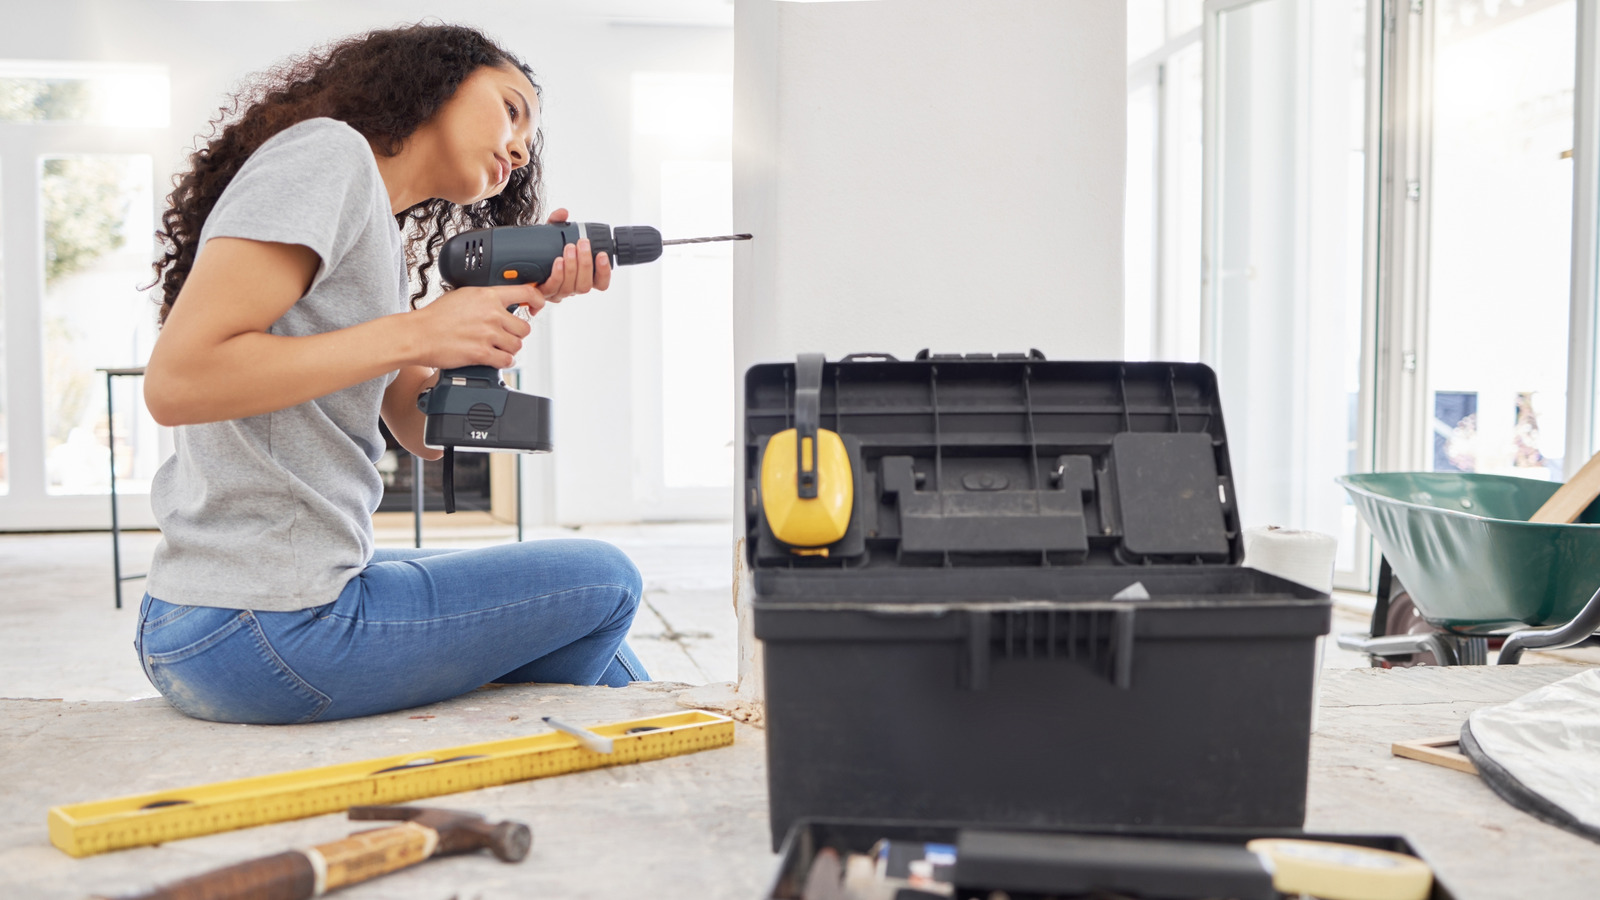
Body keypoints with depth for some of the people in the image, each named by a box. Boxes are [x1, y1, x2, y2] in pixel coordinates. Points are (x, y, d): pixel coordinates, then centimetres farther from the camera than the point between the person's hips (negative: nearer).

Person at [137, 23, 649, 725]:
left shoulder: (389, 245, 18)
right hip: (262, 631, -10)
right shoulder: (329, 152, -10)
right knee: (605, 581, 4)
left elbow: (425, 430, 13)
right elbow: (174, 382, -20)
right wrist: (414, 333, -18)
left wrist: (519, 303, 1)